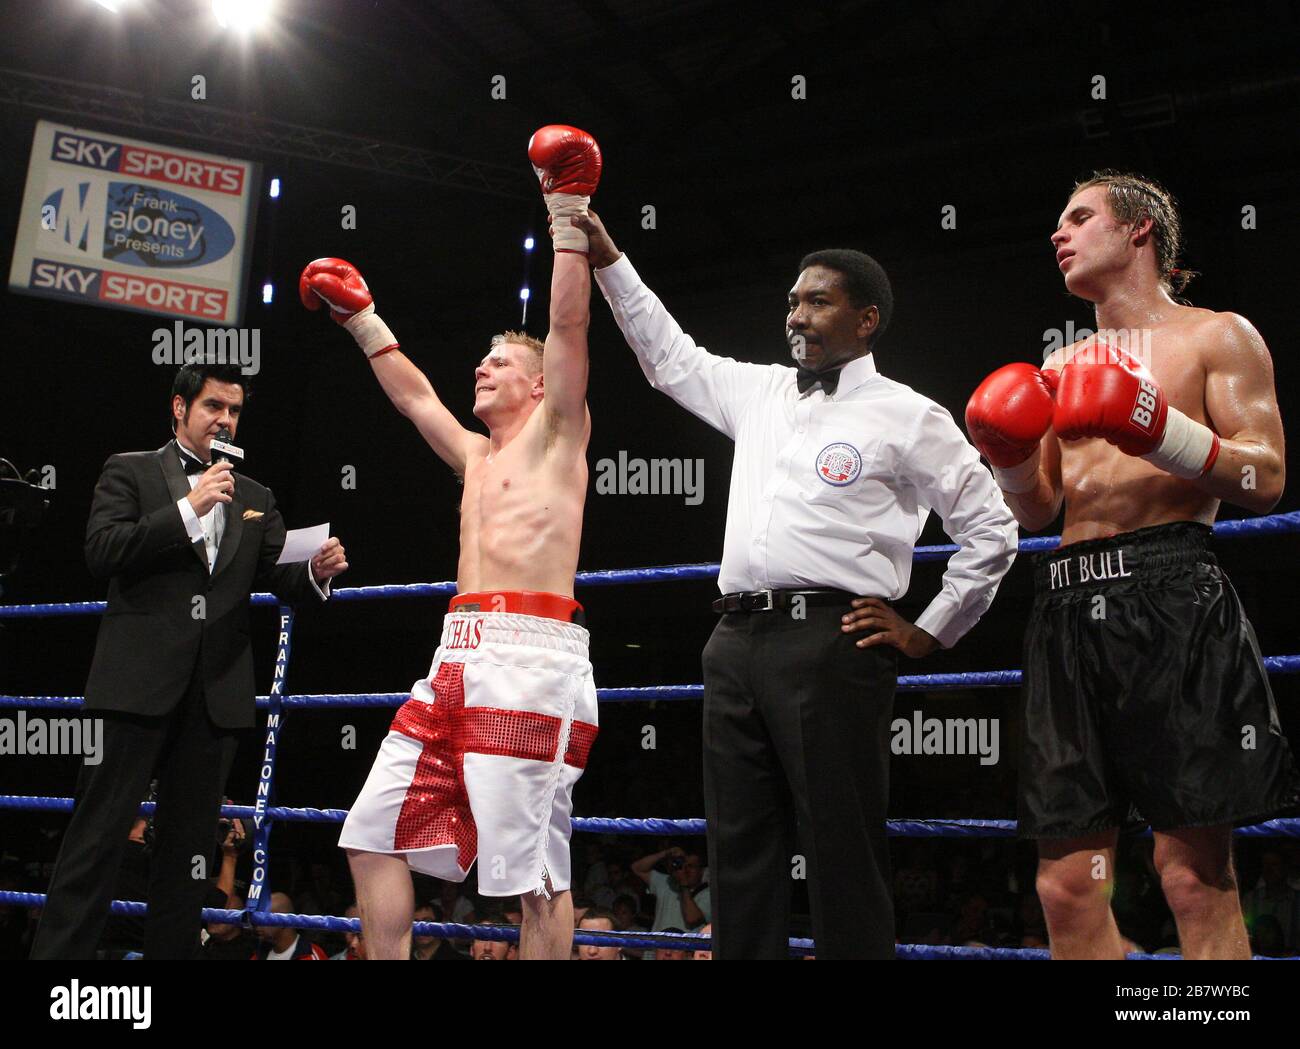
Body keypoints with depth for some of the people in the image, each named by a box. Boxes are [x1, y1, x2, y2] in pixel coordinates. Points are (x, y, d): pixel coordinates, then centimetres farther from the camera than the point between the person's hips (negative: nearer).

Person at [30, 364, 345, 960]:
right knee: (99, 835, -4)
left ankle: (170, 951, 17)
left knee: (189, 843, 9)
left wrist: (317, 571, -13)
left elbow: (279, 579, 10)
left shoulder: (255, 499, 17)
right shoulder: (129, 472, 7)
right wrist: (189, 509, -13)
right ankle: (58, 950, 3)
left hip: (217, 688, 4)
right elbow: (101, 553, -7)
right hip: (138, 680, -4)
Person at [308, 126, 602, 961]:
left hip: (531, 657, -8)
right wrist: (362, 317, 38)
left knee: (536, 871, -8)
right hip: (461, 658, 8)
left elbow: (570, 325, -4)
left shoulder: (556, 432, 7)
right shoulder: (477, 456, 26)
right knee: (374, 834, 5)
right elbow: (414, 396, 36)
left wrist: (568, 211, -5)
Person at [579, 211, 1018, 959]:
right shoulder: (761, 392, 20)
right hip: (737, 641, 6)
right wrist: (607, 258, 28)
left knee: (844, 850, -4)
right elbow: (671, 358, 30)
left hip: (829, 642, -6)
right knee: (740, 847, 7)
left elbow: (992, 530, 4)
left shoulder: (907, 416, 3)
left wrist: (927, 632, 1)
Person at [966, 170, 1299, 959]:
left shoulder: (1217, 337, 9)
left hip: (1172, 595, -5)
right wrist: (1013, 455, 4)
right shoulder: (1061, 369, 23)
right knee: (1069, 883, 2)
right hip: (1070, 606, 5)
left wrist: (1158, 429, -14)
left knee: (1196, 876, -7)